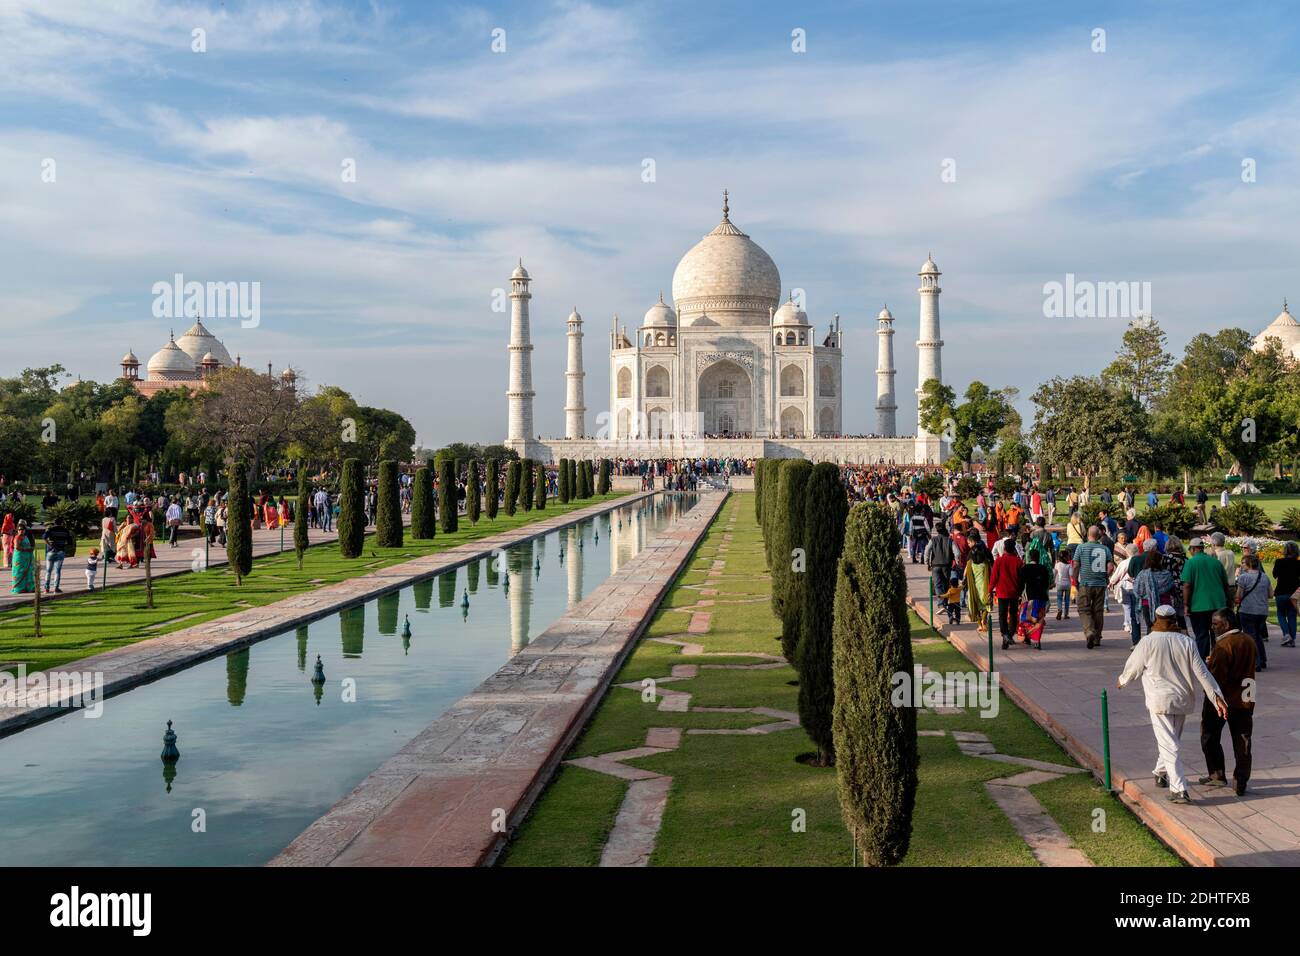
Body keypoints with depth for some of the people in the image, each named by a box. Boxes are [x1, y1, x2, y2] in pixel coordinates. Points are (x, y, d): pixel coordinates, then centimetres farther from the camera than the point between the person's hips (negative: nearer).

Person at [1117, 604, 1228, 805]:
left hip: (1160, 701, -4)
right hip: (1183, 699, 4)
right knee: (1170, 740, 23)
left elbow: (1132, 668, 1)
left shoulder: (1147, 643, -11)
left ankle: (1179, 789, -13)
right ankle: (1161, 773, 41)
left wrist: (1121, 682, 22)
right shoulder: (1186, 642, -2)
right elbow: (1202, 673, -4)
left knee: (1168, 744, -5)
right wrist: (1217, 697, -2)